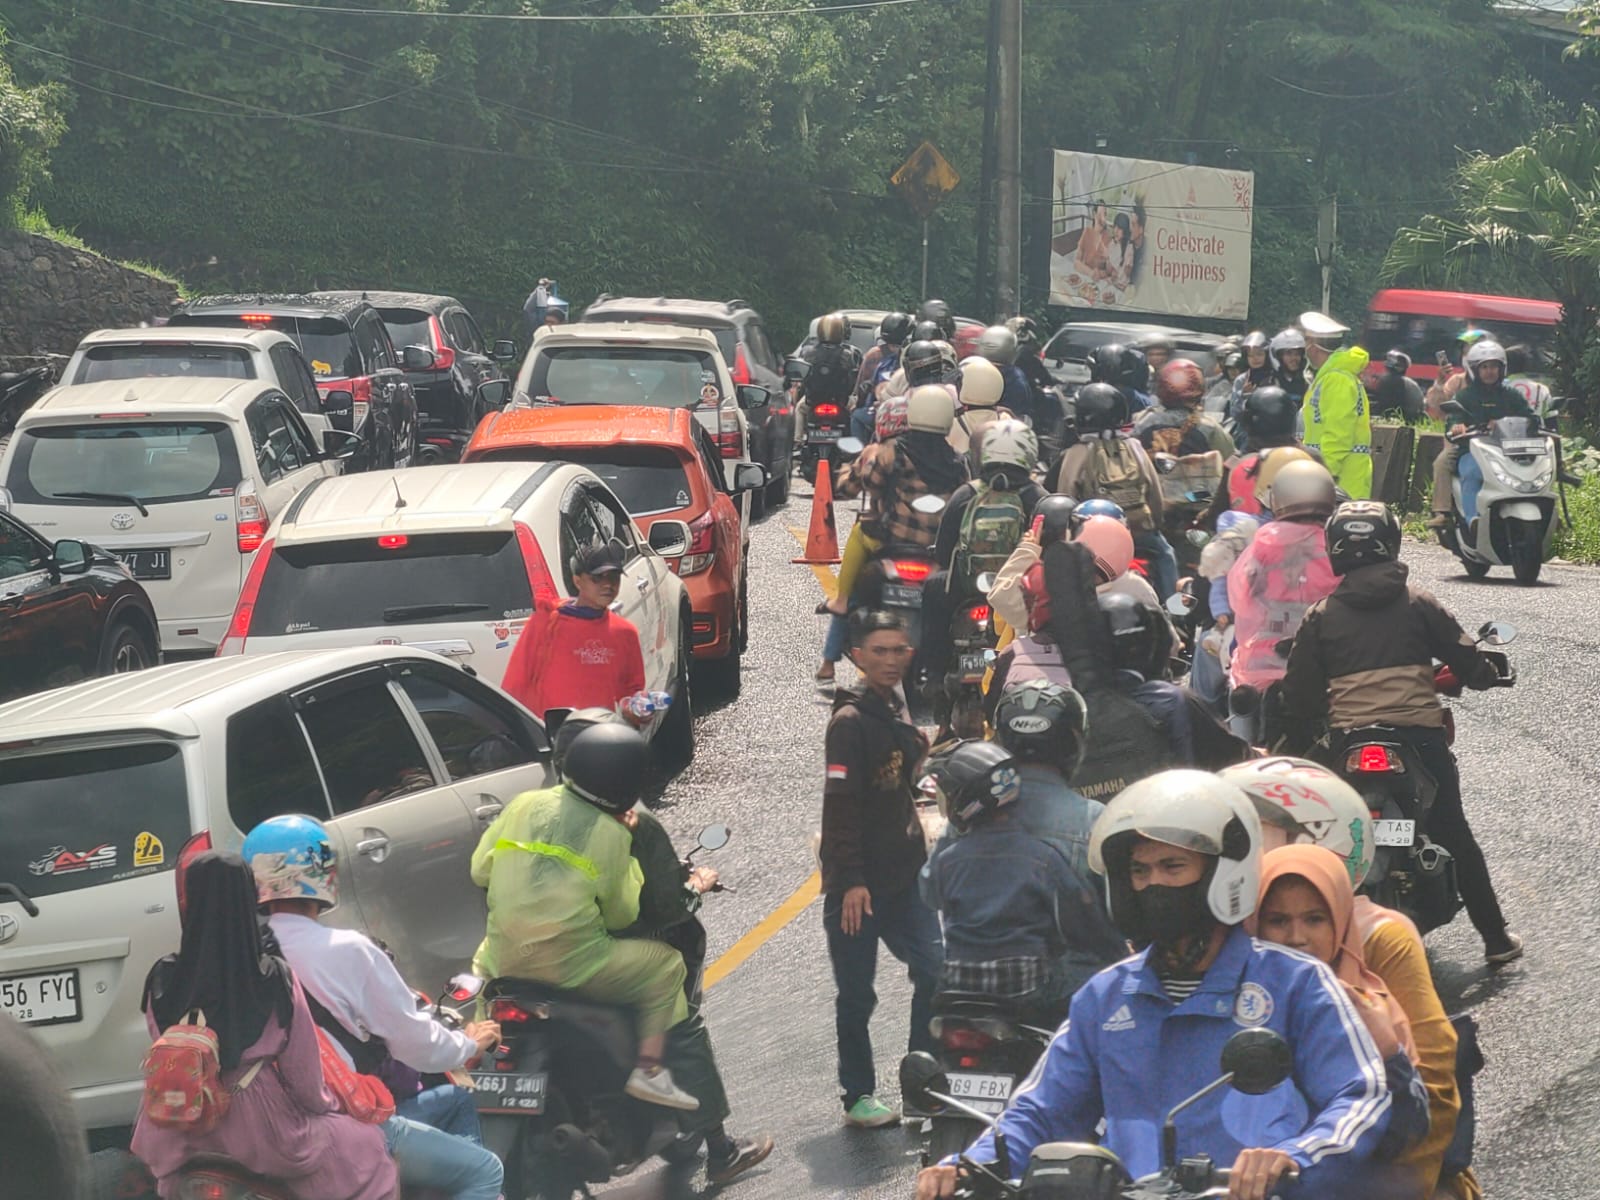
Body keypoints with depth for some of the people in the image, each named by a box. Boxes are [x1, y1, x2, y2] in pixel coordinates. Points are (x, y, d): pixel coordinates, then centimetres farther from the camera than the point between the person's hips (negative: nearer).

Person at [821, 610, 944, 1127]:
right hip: (857, 884, -7)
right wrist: (851, 881, -21)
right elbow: (840, 805, -17)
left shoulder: (897, 714, 13)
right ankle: (858, 1097, 10)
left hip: (903, 876, 7)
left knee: (935, 973, 1)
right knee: (856, 996, 1)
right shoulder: (850, 721, -12)